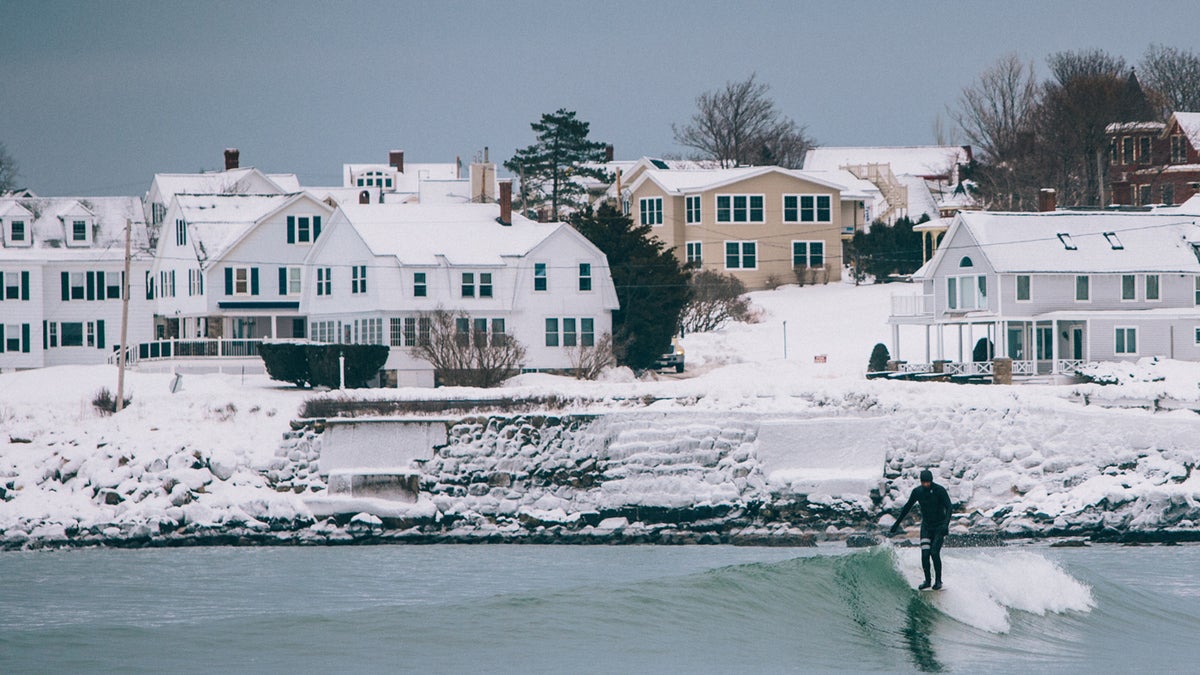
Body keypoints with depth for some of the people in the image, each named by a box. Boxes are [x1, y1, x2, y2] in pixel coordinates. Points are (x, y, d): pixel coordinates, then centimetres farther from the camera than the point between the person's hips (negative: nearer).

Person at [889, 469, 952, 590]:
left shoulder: (940, 490, -15)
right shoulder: (917, 491, -4)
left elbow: (948, 507, -18)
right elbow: (907, 507, 9)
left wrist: (946, 524, -33)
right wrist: (897, 523, 13)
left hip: (939, 526, -4)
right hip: (926, 526, 4)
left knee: (934, 553, -14)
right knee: (925, 554, -9)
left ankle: (938, 580, -1)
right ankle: (927, 581, 3)